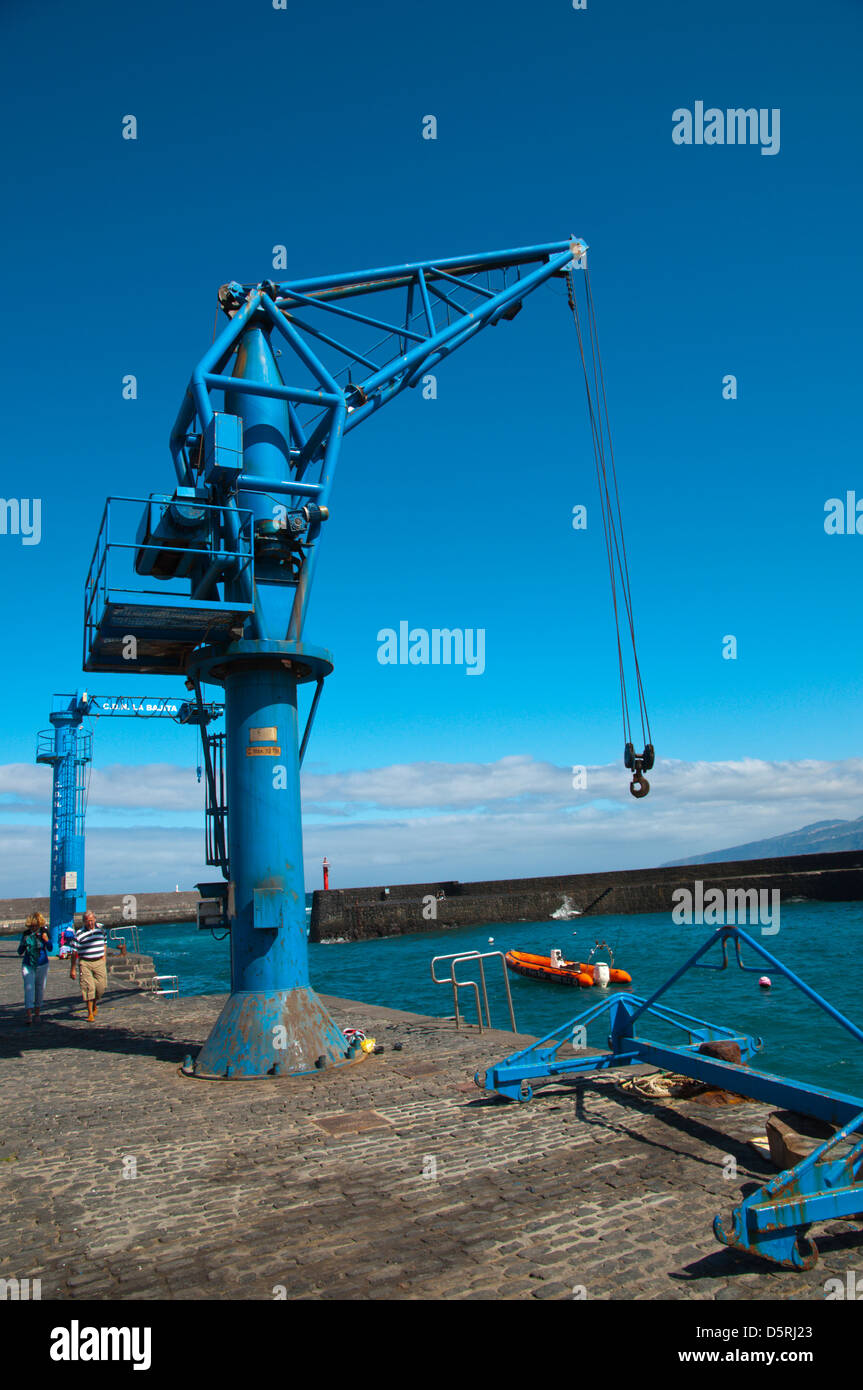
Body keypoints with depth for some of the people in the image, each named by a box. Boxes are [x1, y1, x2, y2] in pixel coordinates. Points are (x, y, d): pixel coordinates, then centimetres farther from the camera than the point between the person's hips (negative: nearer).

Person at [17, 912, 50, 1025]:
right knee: (29, 988, -13)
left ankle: (37, 1013, 27)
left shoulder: (44, 932, -6)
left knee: (40, 988, 10)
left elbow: (50, 948, -10)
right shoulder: (26, 934, -4)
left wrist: (46, 940, -28)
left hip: (42, 965, 1)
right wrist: (23, 943, -20)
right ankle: (29, 1015, -18)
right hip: (28, 965, -1)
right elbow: (20, 952, 0)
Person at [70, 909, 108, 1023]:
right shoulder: (79, 934, -6)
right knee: (88, 988, -8)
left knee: (101, 987, 1)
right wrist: (72, 969, -3)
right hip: (85, 963, -3)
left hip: (99, 962, 3)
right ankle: (90, 1013, 2)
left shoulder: (100, 929, 7)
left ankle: (94, 1004, 30)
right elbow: (74, 952, -3)